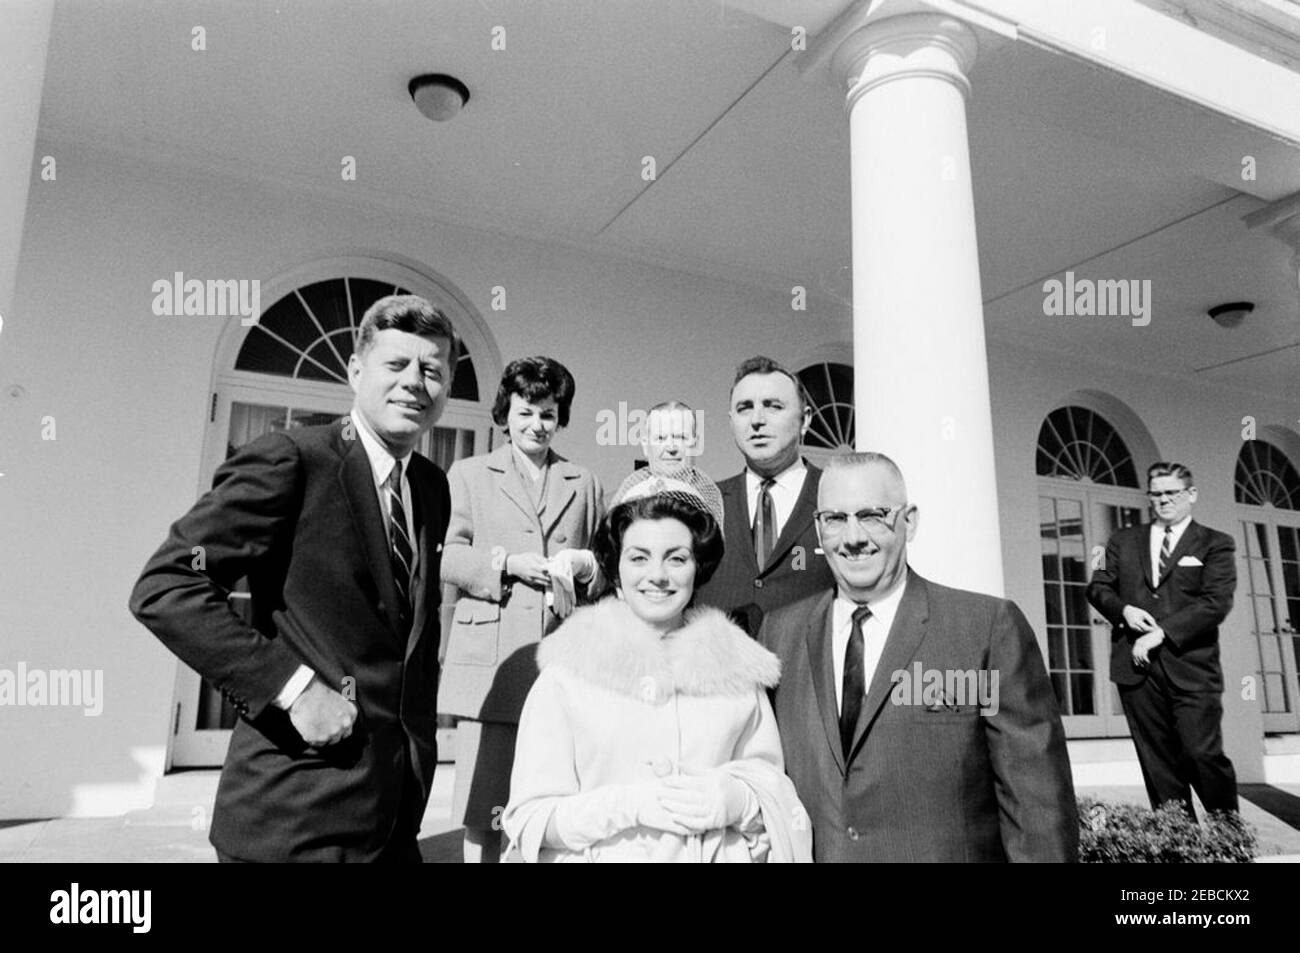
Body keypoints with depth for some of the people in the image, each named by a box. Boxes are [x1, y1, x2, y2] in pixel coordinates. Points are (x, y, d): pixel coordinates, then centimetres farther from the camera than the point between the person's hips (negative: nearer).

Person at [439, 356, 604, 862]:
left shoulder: (585, 484, 19)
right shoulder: (468, 474, 14)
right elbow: (446, 557, 5)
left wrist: (585, 564, -3)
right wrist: (506, 561, -10)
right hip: (490, 665, -1)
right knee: (481, 812, 1)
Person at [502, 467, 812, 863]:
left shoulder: (737, 667, 3)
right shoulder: (569, 670, -3)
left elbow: (779, 807, 7)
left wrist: (738, 801, -11)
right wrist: (633, 805, -15)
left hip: (720, 853, 2)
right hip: (604, 855, -1)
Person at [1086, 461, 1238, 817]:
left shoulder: (1215, 544, 6)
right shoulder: (1123, 541, 17)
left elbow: (1217, 602, -6)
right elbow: (1098, 586, 14)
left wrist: (1161, 632, -14)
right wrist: (1123, 609, -7)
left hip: (1191, 666, -3)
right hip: (1136, 667, 3)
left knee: (1203, 754, -7)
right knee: (1158, 764, 4)